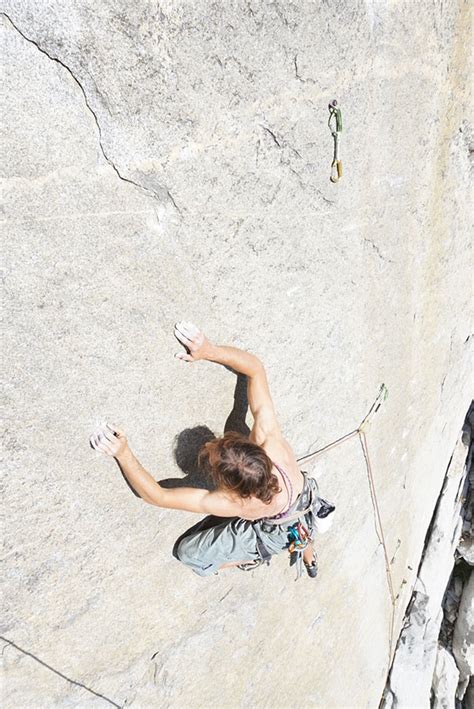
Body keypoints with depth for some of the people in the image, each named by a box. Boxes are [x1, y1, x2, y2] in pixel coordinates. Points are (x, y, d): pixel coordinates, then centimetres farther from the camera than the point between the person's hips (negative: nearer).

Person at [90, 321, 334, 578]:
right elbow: (255, 369, -35)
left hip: (276, 534, -4)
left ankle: (252, 559, 33)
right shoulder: (271, 440, -41)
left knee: (188, 552, 9)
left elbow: (158, 495, -36)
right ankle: (309, 558, 73)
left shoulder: (232, 503, -45)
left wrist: (123, 453, -42)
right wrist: (210, 351, -43)